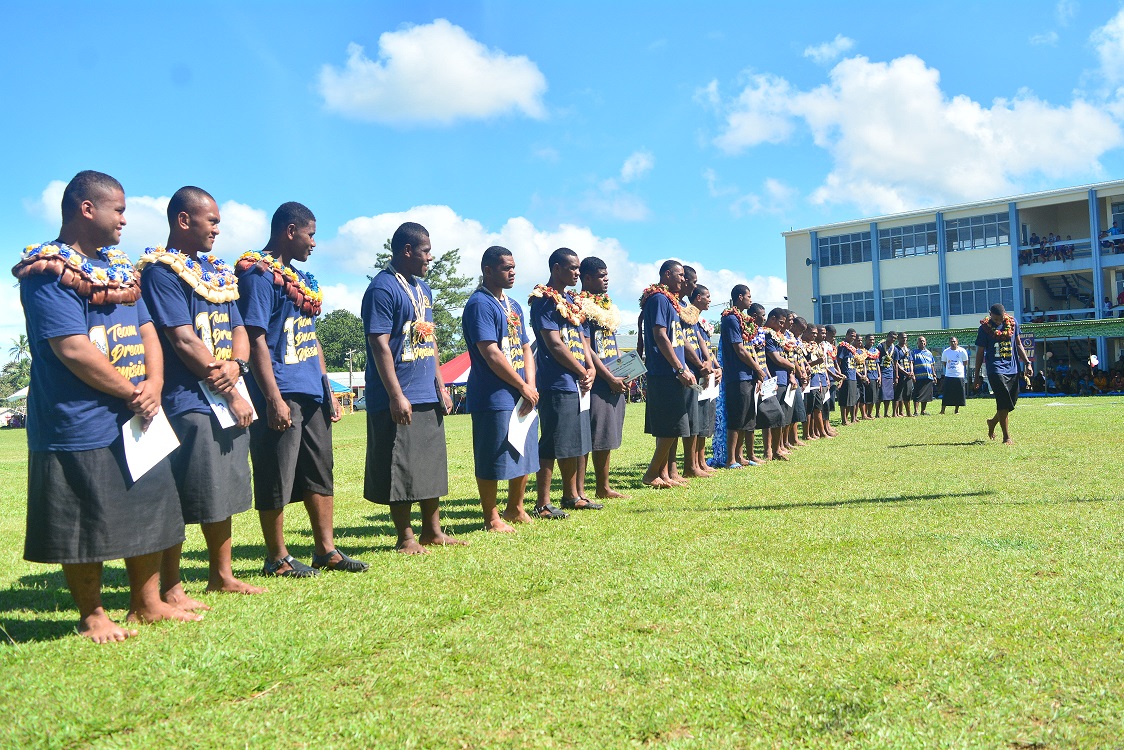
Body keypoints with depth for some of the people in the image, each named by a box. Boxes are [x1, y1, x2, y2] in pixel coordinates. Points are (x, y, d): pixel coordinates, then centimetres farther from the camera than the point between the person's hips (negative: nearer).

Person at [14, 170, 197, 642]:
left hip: (138, 420, 8)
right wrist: (132, 392, -13)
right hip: (82, 427, -8)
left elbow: (146, 330, 13)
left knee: (149, 513, 14)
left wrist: (154, 384, -5)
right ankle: (92, 617, 21)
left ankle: (147, 604, 29)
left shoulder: (119, 266, 15)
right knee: (87, 526, 4)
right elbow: (72, 348, -20)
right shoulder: (48, 270, -12)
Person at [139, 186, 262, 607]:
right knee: (180, 501, -2)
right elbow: (183, 340, -15)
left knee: (224, 492, 14)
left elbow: (238, 328, 15)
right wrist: (231, 395, -12)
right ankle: (170, 589, 9)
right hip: (187, 401, -8)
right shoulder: (161, 270, -8)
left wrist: (236, 365, -8)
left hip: (229, 400, 8)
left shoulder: (217, 272, 18)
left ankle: (221, 575, 25)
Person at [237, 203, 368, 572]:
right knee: (277, 479, 1)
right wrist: (274, 398, -21)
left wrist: (328, 388, 18)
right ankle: (277, 558, 13)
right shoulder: (259, 274, -10)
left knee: (320, 472, 13)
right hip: (283, 395, -9)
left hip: (311, 393, 9)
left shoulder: (300, 278, 18)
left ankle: (326, 549, 22)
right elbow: (256, 340, -16)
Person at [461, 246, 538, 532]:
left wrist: (531, 386, -2)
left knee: (525, 456, 15)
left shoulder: (513, 305, 16)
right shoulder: (480, 304, -12)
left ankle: (515, 509, 31)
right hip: (494, 398, -9)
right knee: (492, 460, 0)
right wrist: (523, 387, -13)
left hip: (522, 397, 9)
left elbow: (526, 348, 14)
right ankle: (492, 518, 12)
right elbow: (491, 353, -19)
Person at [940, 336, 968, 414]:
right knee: (946, 394, -2)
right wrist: (950, 368, 7)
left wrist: (958, 368, 5)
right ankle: (943, 410, 2)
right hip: (948, 376, 1)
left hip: (959, 376, -1)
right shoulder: (946, 351, 3)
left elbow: (965, 363, 8)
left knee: (958, 394, 3)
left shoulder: (962, 351, -1)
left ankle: (957, 410, 15)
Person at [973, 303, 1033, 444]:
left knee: (1011, 402, 8)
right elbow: (980, 353, 1)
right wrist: (977, 375, 2)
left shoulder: (1013, 322, 7)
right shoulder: (984, 328, -4)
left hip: (1013, 369, 5)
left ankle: (993, 422, 35)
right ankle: (1007, 437, -3)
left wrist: (1027, 363, 10)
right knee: (1004, 404, -11)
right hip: (996, 370, -5)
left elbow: (1018, 344, 17)